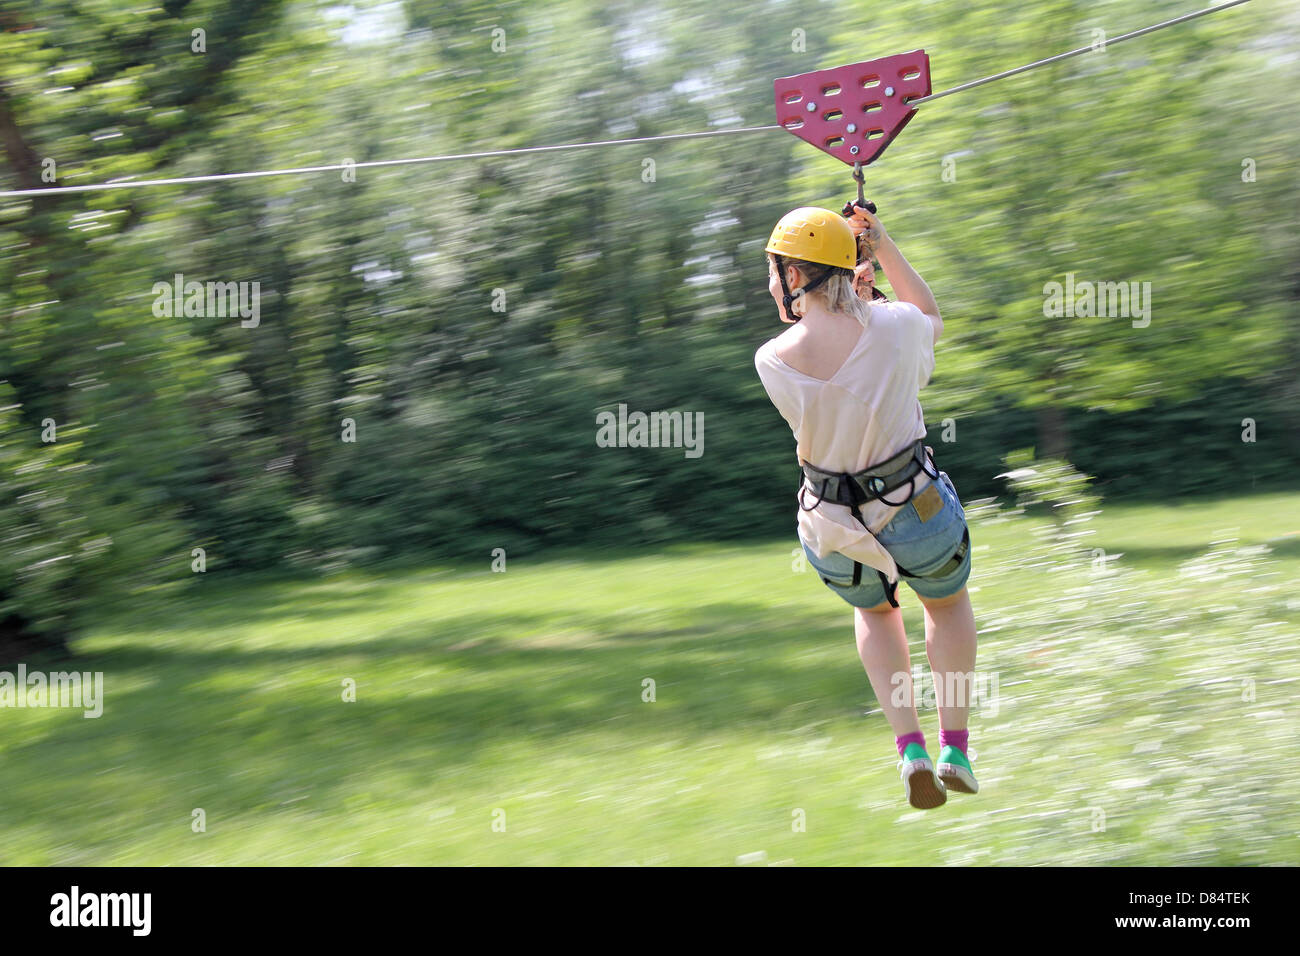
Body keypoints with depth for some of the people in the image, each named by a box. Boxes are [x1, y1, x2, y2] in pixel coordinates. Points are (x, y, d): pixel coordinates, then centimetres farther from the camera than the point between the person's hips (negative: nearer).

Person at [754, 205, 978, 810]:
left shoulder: (772, 361, -16)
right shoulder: (892, 326, -16)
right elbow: (932, 319, 11)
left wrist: (853, 296, 10)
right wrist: (885, 249, 8)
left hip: (835, 534, 1)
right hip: (918, 513, -1)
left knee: (874, 610, 34)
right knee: (947, 601, 33)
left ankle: (909, 748, 18)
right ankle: (956, 749, 29)